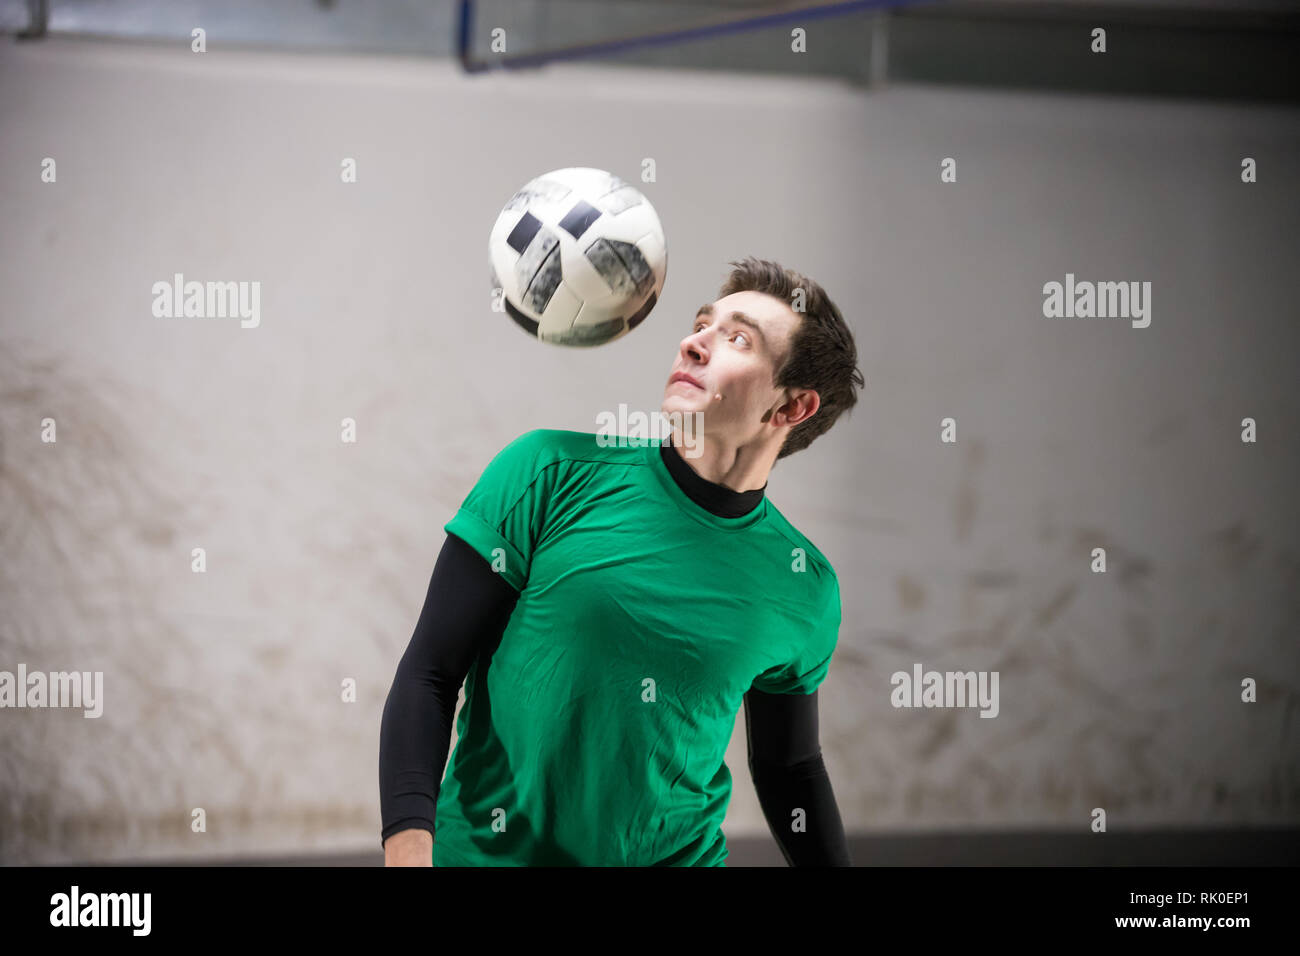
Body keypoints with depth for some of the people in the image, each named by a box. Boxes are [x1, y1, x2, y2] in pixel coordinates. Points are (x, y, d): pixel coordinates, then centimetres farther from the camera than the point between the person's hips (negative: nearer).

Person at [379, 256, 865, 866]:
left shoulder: (806, 588, -2)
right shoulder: (550, 475, -10)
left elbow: (789, 768, 13)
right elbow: (427, 677, -11)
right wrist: (408, 849, -23)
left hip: (681, 856, 2)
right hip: (485, 853, -2)